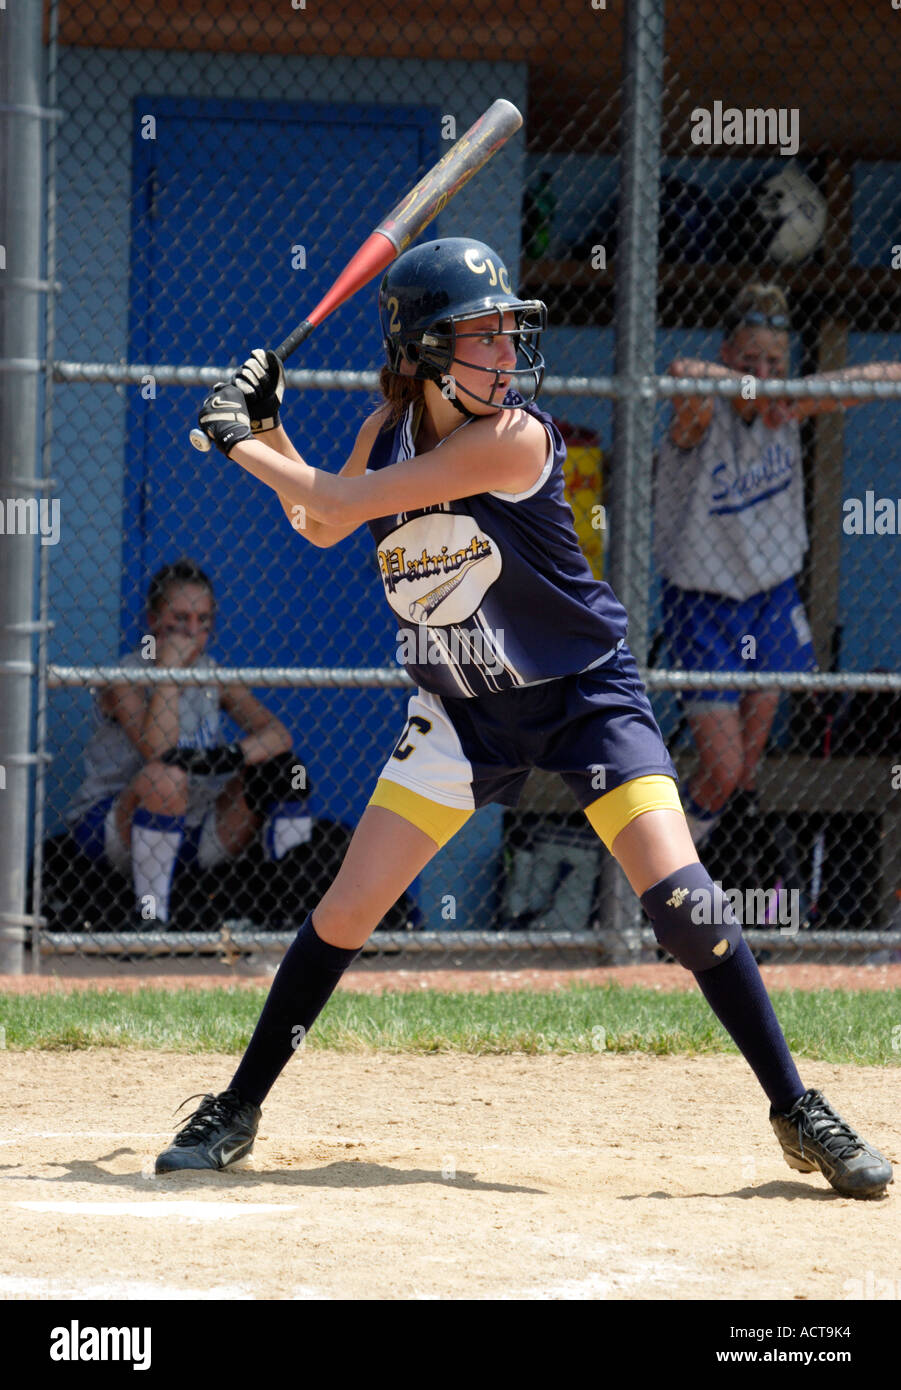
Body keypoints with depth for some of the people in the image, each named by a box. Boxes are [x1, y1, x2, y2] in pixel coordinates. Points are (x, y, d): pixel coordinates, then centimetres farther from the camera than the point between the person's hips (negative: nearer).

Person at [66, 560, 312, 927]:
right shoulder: (125, 679, -13)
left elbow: (278, 734, -7)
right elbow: (157, 750, -30)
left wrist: (231, 755, -27)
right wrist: (168, 667, -26)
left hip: (190, 833, 6)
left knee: (282, 770, -9)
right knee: (167, 776, -37)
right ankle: (149, 916, -29)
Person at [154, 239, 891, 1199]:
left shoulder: (514, 437, -23)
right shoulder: (388, 431, -3)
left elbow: (346, 503, -24)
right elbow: (323, 527, 17)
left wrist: (239, 444, -11)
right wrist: (267, 431, 5)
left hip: (585, 693, -5)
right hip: (461, 713, 5)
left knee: (680, 896, -18)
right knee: (346, 910, 0)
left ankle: (798, 1113, -7)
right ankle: (236, 1112, 14)